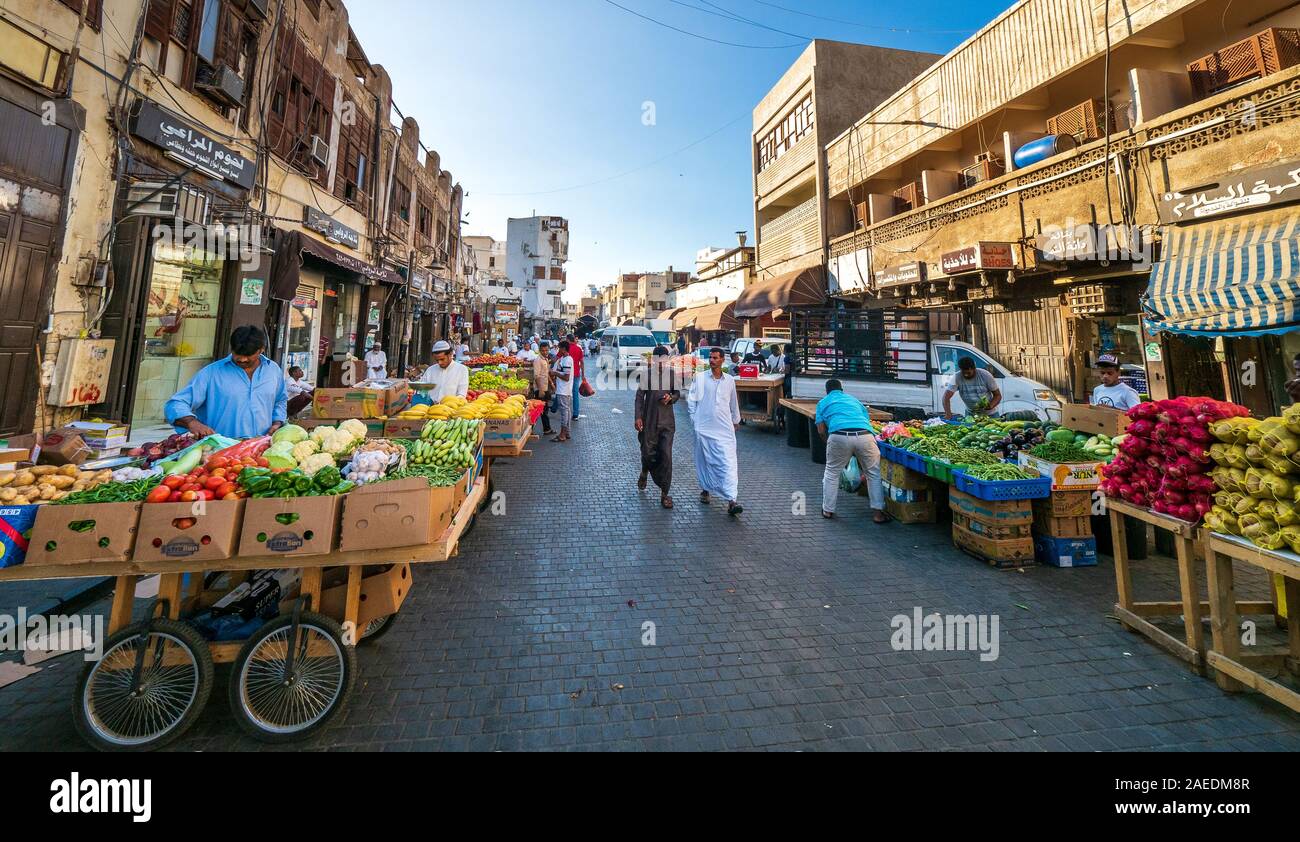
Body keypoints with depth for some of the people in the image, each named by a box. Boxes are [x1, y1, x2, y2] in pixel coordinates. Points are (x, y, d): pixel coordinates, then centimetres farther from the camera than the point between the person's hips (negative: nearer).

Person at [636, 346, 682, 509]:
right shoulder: (647, 374, -2)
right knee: (648, 452, 7)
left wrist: (671, 398, -11)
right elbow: (640, 396, 1)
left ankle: (664, 493, 6)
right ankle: (645, 472, 44)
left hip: (667, 421, 1)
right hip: (649, 420, -1)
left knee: (666, 455, -3)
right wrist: (638, 417, -7)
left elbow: (678, 393, 12)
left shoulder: (673, 373, 2)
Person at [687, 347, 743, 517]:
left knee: (728, 463, -8)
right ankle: (706, 490, 32)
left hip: (725, 428, 1)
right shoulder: (700, 378, 2)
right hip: (704, 428, 0)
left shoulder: (729, 380, 9)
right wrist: (695, 418, -1)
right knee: (705, 461, 10)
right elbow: (691, 400, 5)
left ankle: (731, 500, -12)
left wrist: (736, 420, 26)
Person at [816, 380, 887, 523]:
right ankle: (878, 513, 17)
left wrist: (829, 442, 33)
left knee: (832, 473, 17)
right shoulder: (854, 400, 34)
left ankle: (828, 510, 23)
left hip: (840, 436, -2)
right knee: (874, 473, 17)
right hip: (865, 435, 2)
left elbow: (821, 430, 14)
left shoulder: (823, 402, 25)